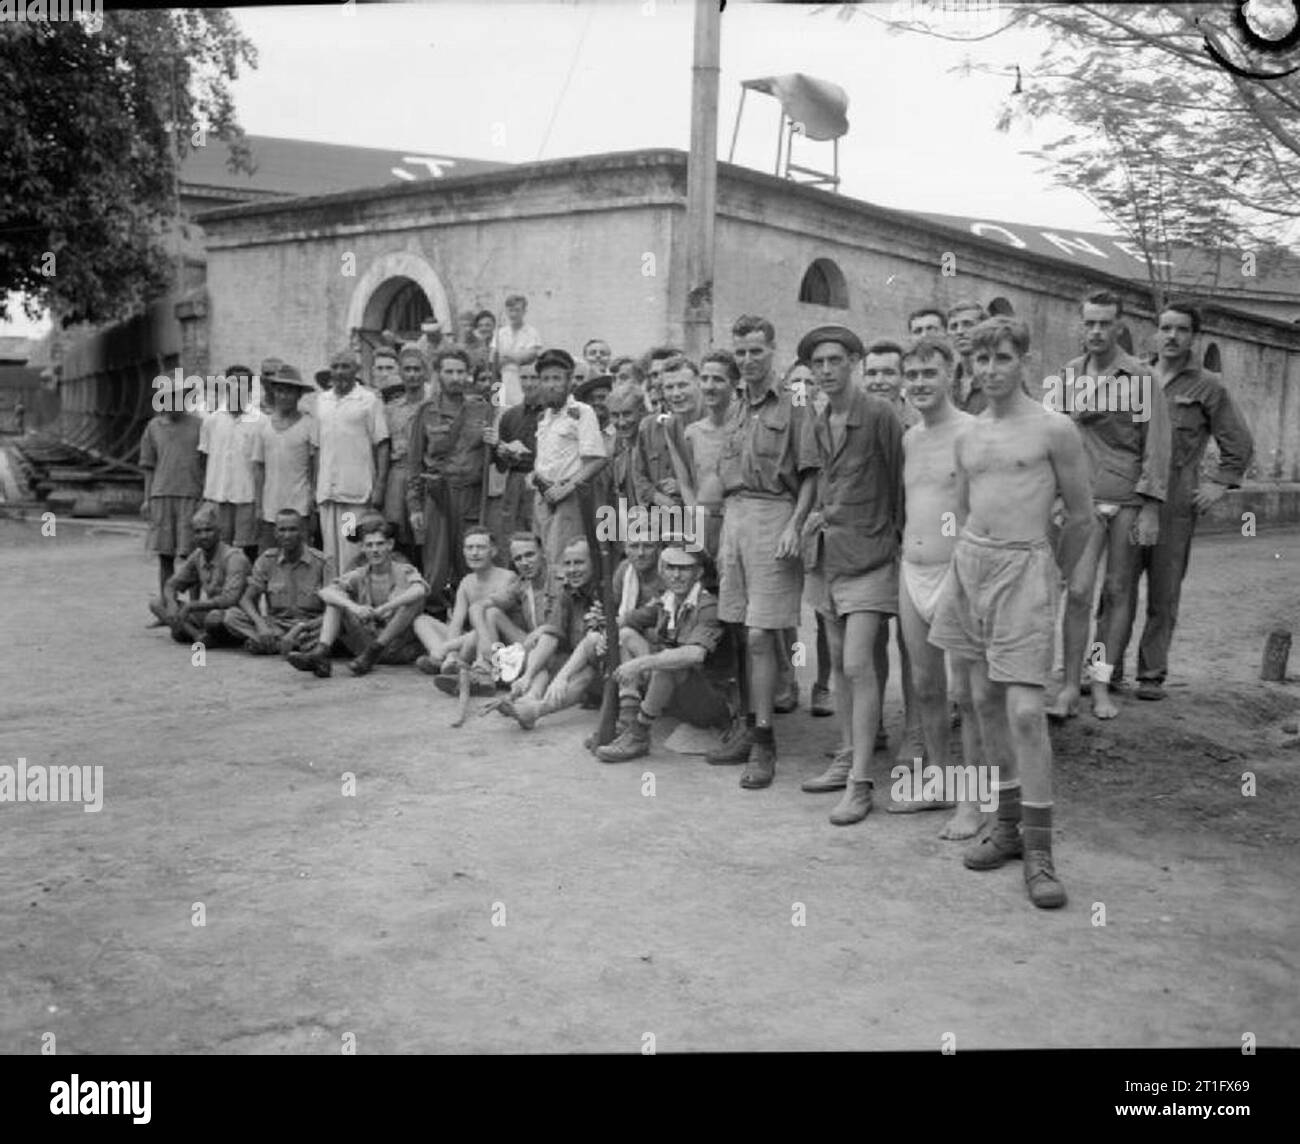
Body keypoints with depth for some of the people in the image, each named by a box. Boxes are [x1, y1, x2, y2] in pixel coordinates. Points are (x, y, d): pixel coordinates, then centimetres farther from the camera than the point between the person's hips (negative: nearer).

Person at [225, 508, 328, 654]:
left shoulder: (321, 561, -5)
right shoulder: (267, 560, 4)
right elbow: (247, 599, 0)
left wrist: (301, 627, -27)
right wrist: (261, 624, -22)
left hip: (310, 626, -3)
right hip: (275, 624, 3)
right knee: (232, 616, -22)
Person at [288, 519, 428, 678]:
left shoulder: (404, 571, 0)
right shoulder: (358, 576, 8)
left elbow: (420, 590, -26)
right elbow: (325, 592, -11)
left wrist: (382, 609, -34)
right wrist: (353, 607, -31)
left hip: (400, 648, -2)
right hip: (366, 642, 3)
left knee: (416, 598, -24)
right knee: (338, 597, -8)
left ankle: (372, 653, -28)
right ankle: (320, 653, -30)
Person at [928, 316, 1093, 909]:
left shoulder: (1054, 429, -5)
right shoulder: (966, 434, 11)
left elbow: (1080, 516, 3)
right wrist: (972, 556, 17)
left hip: (1024, 568, -6)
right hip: (969, 563, 6)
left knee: (1025, 709, -11)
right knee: (986, 700, 9)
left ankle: (1038, 850, -5)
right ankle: (1007, 823, 21)